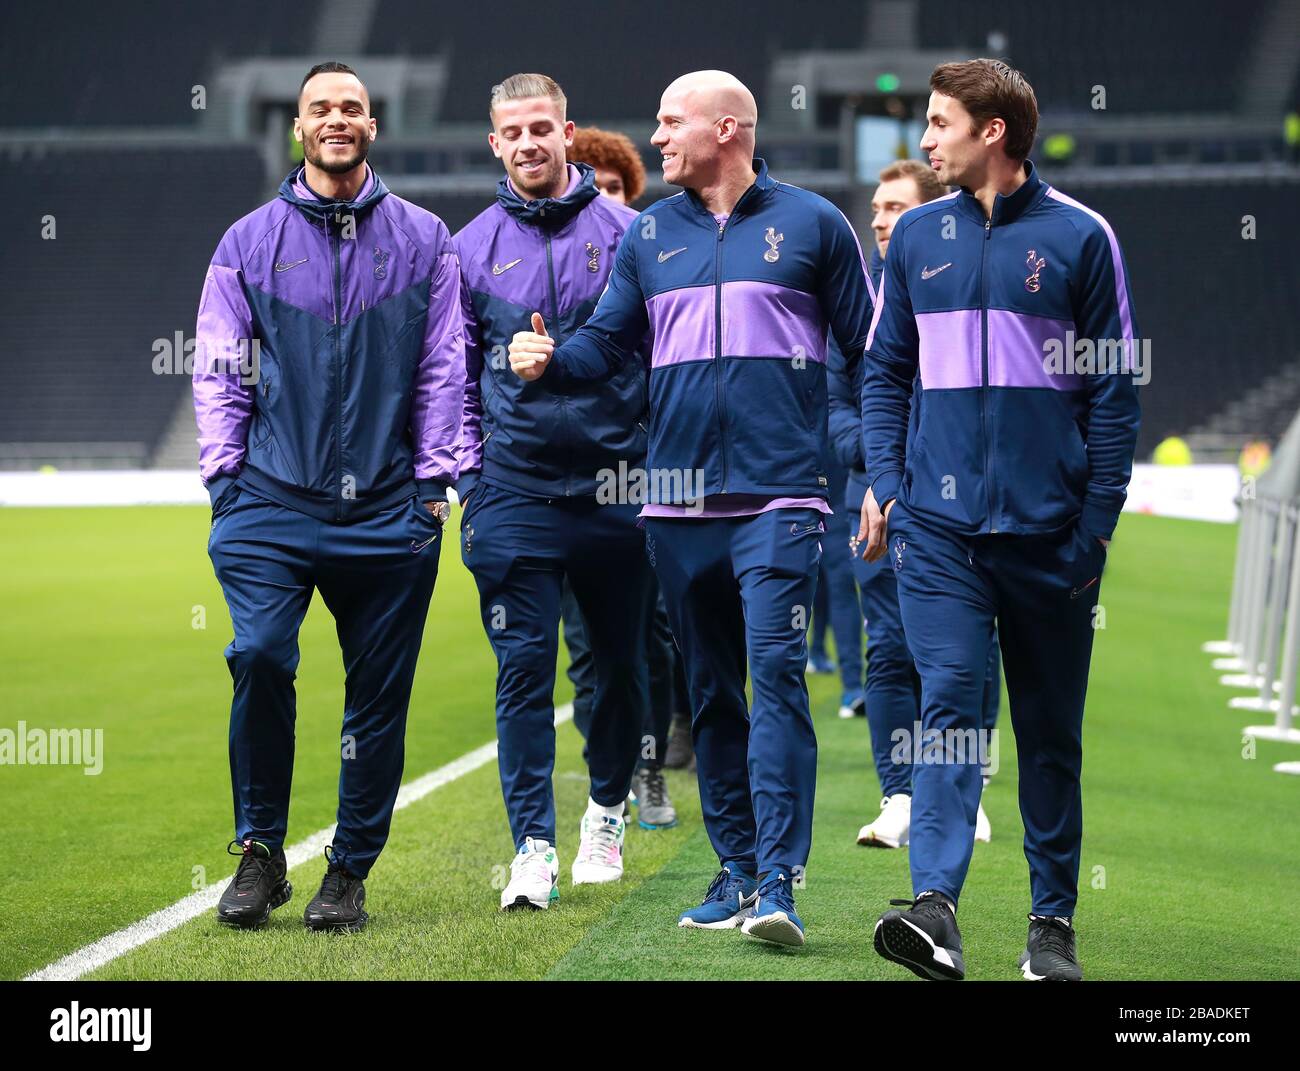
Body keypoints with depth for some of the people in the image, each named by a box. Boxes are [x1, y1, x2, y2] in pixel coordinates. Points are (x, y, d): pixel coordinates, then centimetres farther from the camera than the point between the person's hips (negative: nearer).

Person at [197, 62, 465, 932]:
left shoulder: (423, 239, 9)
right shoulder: (250, 241, 9)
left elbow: (444, 368, 8)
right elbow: (219, 369, 9)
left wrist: (432, 478, 0)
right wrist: (224, 471, -2)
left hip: (388, 508, 1)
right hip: (272, 502, -1)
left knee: (378, 695, 3)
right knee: (260, 656, -19)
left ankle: (350, 871, 16)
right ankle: (260, 852, -2)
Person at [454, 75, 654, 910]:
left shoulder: (626, 233, 2)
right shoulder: (473, 248, 7)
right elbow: (456, 374, 12)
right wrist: (470, 478, 5)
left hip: (617, 486, 0)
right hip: (515, 490, 0)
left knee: (623, 663, 10)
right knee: (524, 671, -5)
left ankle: (606, 811, 31)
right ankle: (534, 847, -3)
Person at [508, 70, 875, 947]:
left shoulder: (811, 224, 3)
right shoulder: (648, 235, 13)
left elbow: (870, 354, 5)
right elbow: (607, 343, 12)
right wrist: (548, 360, -9)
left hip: (778, 497, -5)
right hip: (678, 500, 5)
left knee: (776, 676, -14)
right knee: (711, 689, 10)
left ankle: (778, 883, -17)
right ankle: (736, 873, 19)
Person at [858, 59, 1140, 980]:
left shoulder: (1080, 237, 0)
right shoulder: (917, 236, 10)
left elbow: (1116, 389, 1)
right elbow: (886, 369, 15)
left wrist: (1098, 523, -4)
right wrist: (883, 481, 1)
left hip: (1049, 525, -1)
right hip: (940, 521, 2)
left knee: (1052, 731, 7)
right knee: (949, 702, -12)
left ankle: (1054, 922, 16)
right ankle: (936, 905, -23)